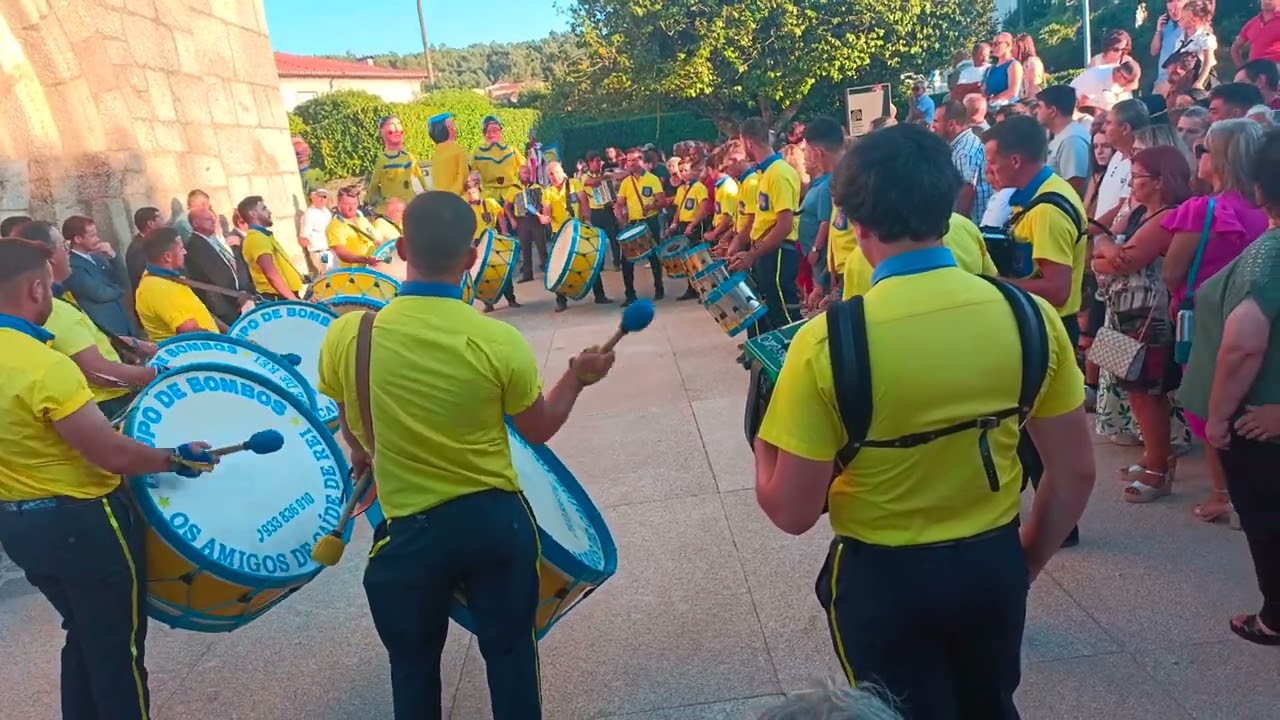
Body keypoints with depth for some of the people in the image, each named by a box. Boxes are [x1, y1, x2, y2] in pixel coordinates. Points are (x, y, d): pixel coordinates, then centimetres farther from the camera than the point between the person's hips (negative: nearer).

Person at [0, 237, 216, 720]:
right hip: (80, 522, -8)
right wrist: (177, 458, -10)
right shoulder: (44, 366, -26)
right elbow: (113, 456, -25)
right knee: (116, 645, 9)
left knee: (82, 637, 25)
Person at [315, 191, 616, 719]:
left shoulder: (346, 337, -13)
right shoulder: (500, 342, -16)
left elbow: (354, 436, 5)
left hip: (410, 529, 1)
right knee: (511, 653, 20)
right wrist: (577, 378, 15)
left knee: (414, 667, 22)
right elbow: (538, 430, -1)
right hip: (495, 518, 0)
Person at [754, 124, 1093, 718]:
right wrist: (1024, 563, 14)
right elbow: (1075, 473, -2)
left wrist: (762, 443, 1)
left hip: (883, 576, -4)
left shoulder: (828, 339, -24)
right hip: (994, 565, 4)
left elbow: (792, 512, -18)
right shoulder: (1030, 314, -12)